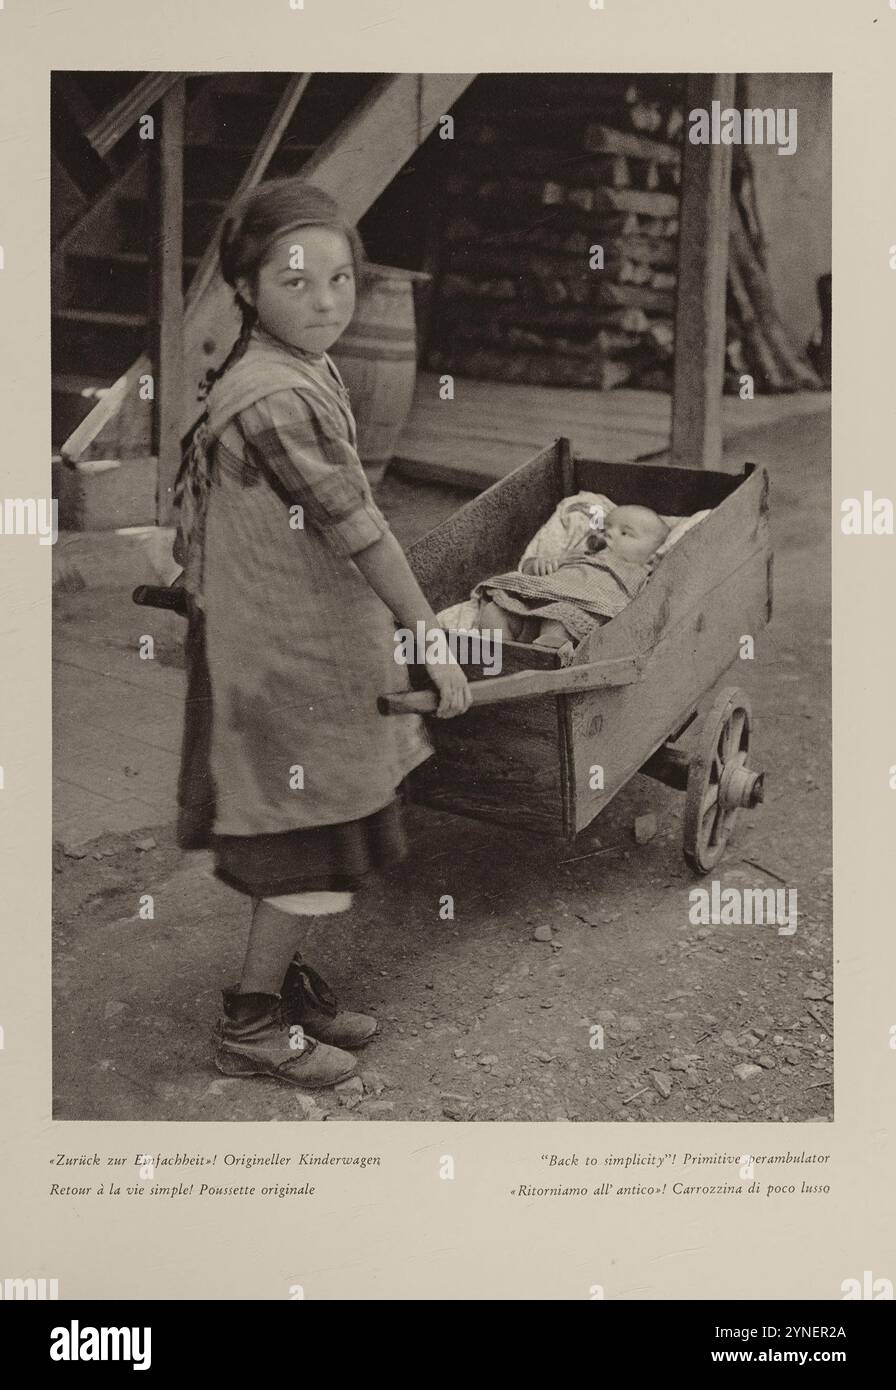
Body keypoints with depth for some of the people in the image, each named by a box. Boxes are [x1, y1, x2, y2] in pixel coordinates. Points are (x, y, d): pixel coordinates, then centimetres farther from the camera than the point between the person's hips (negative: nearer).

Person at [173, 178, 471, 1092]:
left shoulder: (298, 369, 7)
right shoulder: (275, 398, -25)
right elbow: (357, 528, -24)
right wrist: (432, 639, -18)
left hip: (311, 641, 9)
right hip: (284, 655, -9)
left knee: (304, 840, 18)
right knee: (318, 842, 1)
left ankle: (283, 978, 34)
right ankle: (251, 1024, 15)